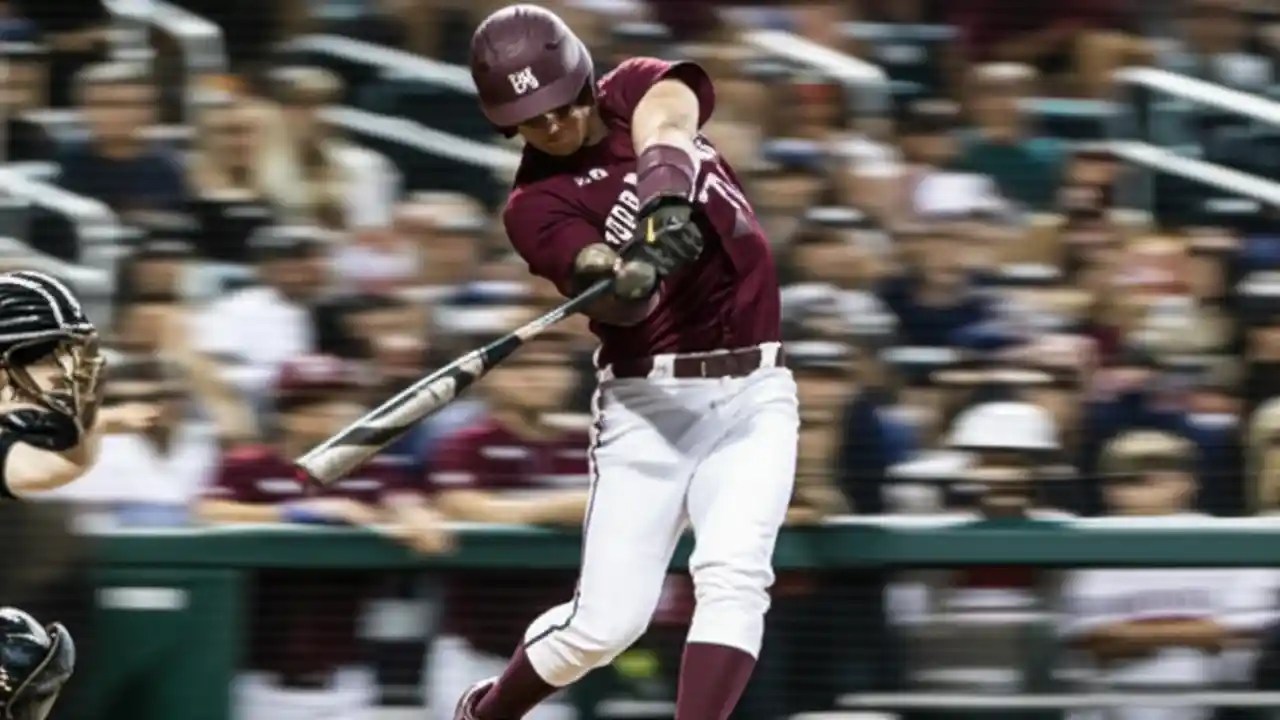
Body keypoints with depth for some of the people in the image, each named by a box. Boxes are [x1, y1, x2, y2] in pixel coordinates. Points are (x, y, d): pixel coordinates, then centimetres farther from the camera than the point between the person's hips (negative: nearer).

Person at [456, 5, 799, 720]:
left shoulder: (637, 90, 5)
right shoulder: (536, 205, -5)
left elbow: (666, 121, -21)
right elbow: (620, 297, -23)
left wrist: (666, 196, -43)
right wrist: (628, 274, -48)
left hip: (753, 392, 2)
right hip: (650, 399, -2)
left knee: (733, 576, -18)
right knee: (607, 621, -3)